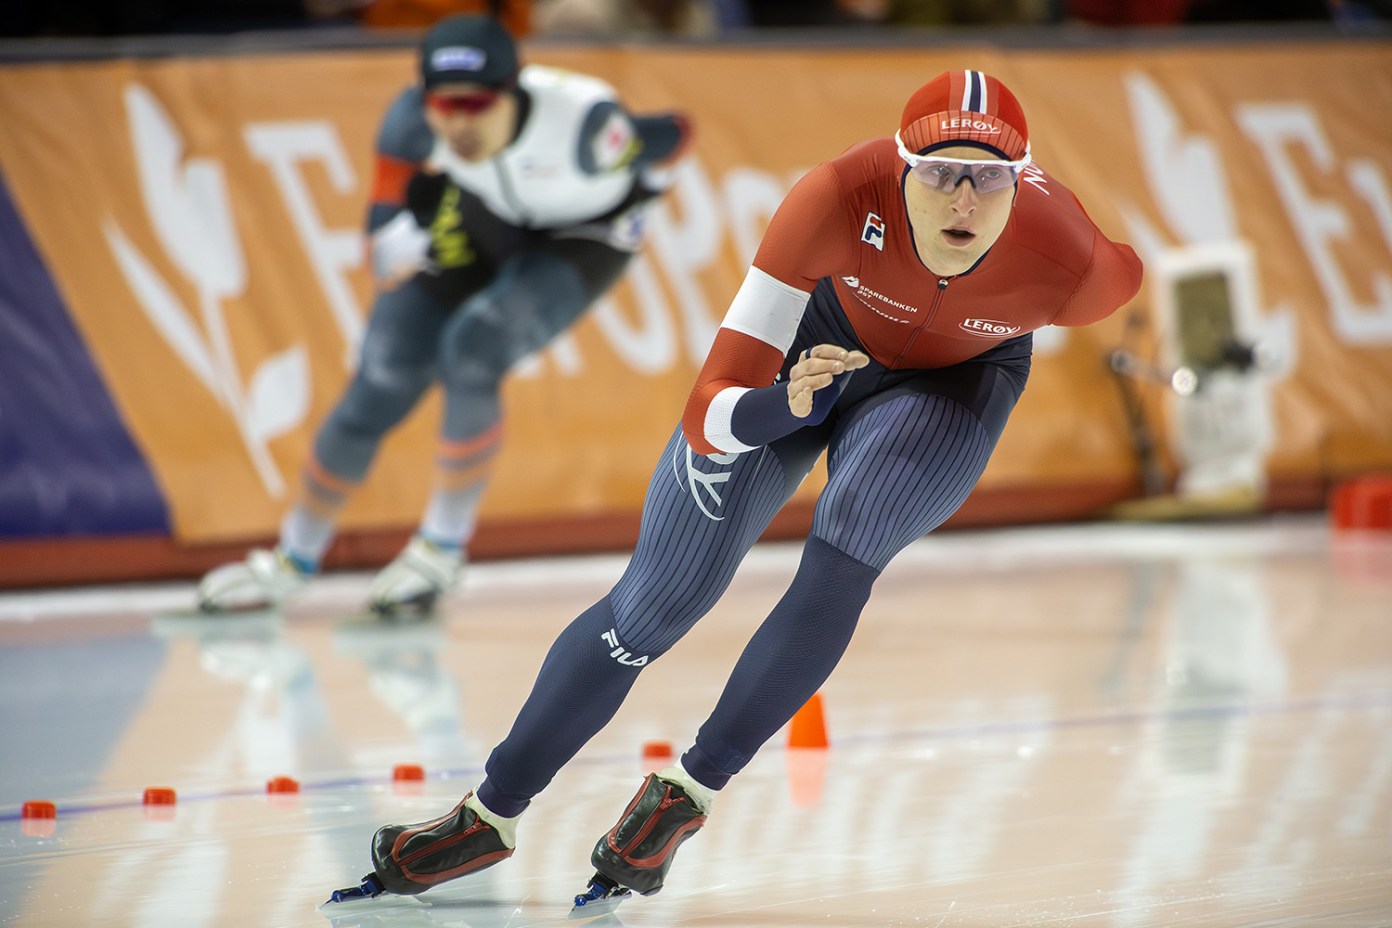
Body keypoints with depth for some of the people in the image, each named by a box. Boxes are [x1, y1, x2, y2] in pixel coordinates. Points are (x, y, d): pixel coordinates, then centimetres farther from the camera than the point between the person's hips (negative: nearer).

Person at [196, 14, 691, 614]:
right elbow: (387, 263, -28)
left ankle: (443, 549, -6)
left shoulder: (580, 120, -40)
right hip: (480, 222, 3)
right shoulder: (413, 121, -32)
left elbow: (673, 135, -18)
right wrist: (421, 214, -47)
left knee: (473, 347, -26)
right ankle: (294, 558, 22)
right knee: (380, 384, 1)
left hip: (585, 236, -3)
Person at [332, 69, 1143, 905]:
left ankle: (689, 792, -4)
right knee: (656, 601, -1)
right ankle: (490, 817, 16)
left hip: (955, 379, 0)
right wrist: (787, 403, -57)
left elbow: (1124, 272, -8)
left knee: (840, 564, -27)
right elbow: (710, 415, -38)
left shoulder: (1070, 269, -38)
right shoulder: (843, 197, -40)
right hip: (818, 330, 0)